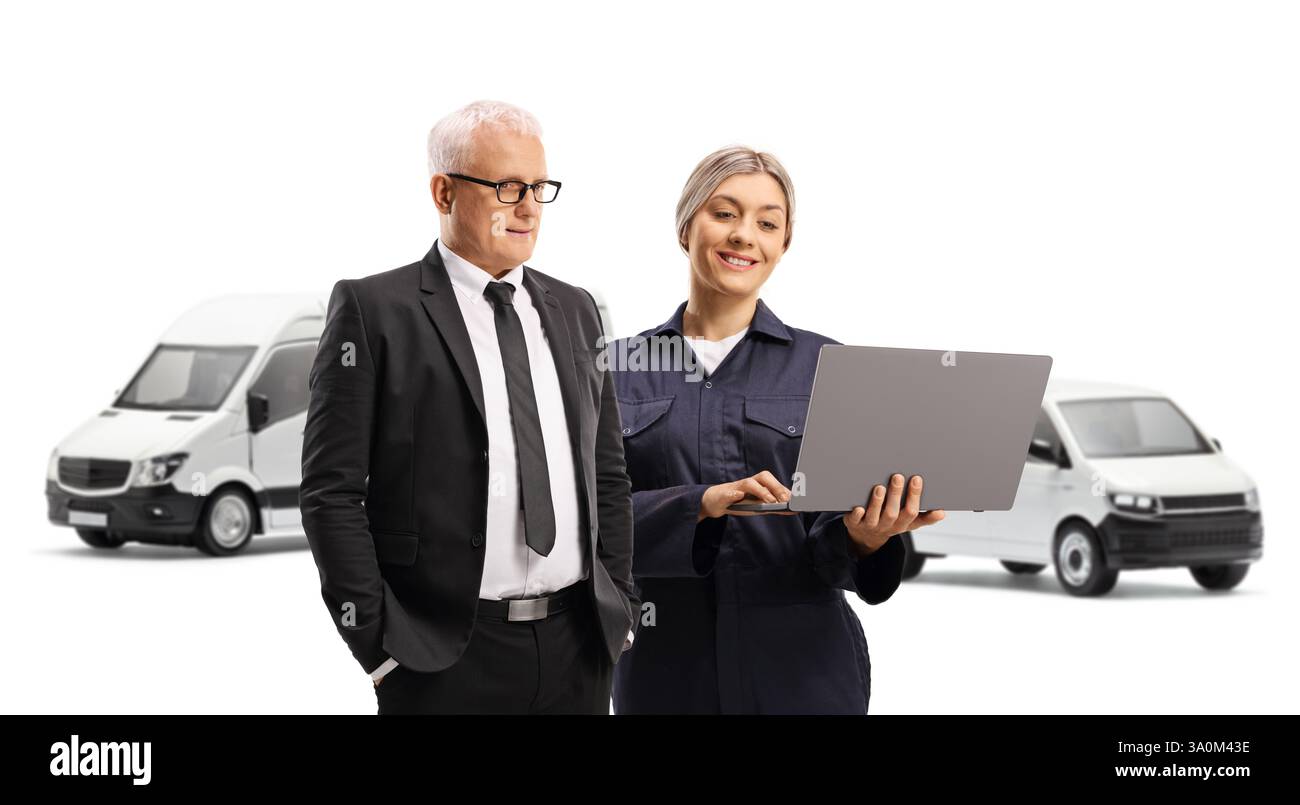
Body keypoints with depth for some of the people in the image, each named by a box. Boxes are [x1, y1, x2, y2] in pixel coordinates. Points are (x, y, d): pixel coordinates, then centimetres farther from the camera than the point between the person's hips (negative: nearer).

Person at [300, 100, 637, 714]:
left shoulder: (574, 311, 14)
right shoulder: (373, 310, -3)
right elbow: (331, 492, -6)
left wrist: (620, 606, 9)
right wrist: (377, 641, -11)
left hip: (579, 646, 5)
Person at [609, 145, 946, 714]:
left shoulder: (826, 366, 3)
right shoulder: (619, 369, 4)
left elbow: (831, 528, 0)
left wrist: (864, 537, -22)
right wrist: (701, 504, -22)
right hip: (666, 669, 0)